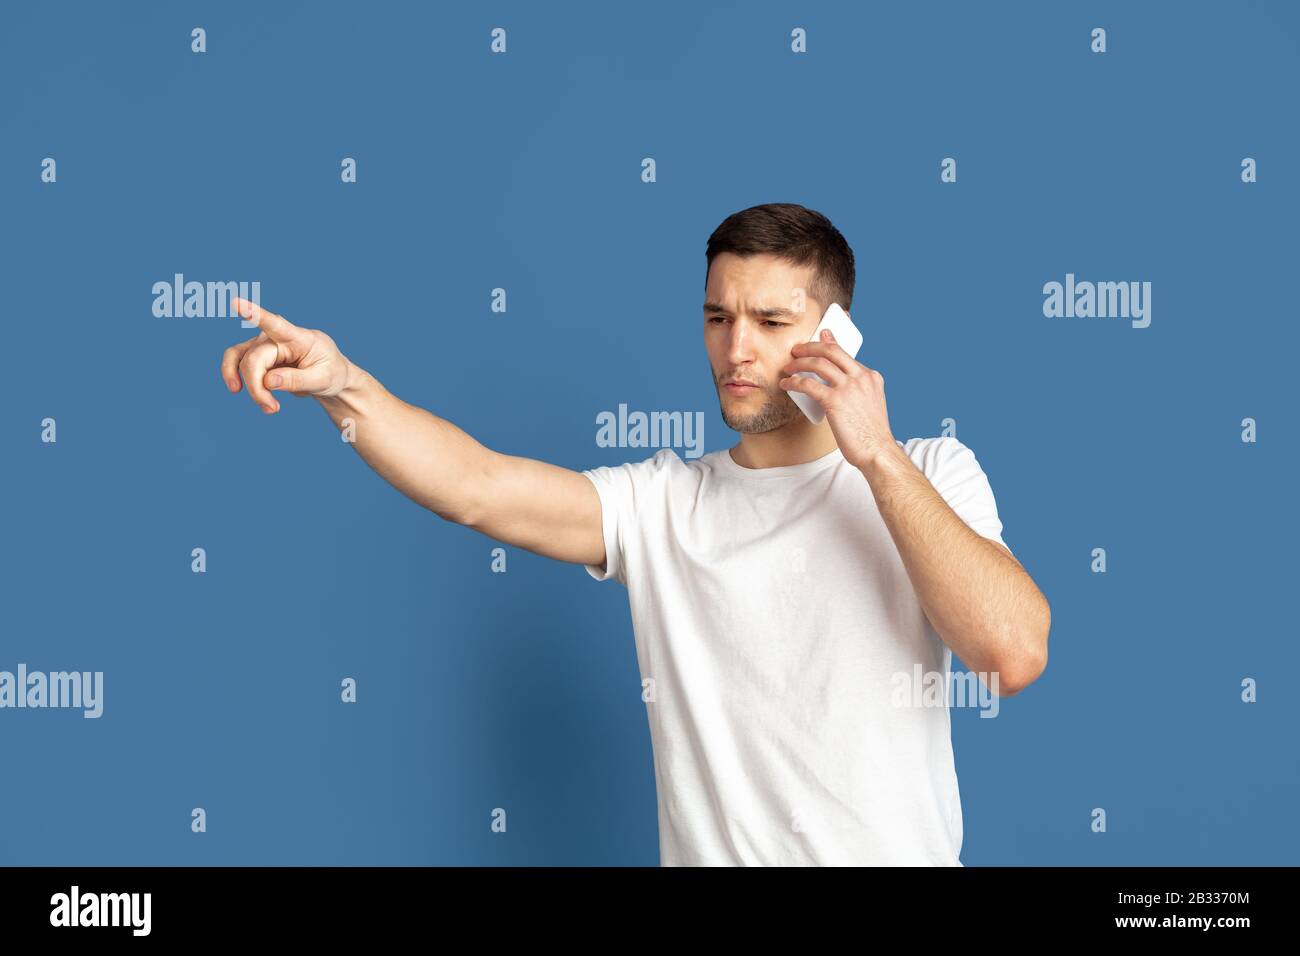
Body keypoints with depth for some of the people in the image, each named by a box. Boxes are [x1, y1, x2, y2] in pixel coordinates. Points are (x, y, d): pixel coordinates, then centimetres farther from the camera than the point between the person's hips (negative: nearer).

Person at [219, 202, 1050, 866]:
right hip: (706, 846, 2)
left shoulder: (931, 474, -2)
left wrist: (879, 457, -18)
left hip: (894, 848, -1)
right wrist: (343, 384, -30)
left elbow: (1015, 654, -18)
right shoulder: (658, 504, 0)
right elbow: (479, 488, -15)